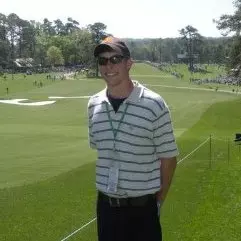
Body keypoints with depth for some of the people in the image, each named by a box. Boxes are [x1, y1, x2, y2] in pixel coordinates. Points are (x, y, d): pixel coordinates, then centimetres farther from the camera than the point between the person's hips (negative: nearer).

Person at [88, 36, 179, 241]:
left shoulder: (154, 105, -11)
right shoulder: (93, 105, 3)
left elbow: (168, 157, -5)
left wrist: (158, 202, -1)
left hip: (142, 207, -4)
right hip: (106, 205, 4)